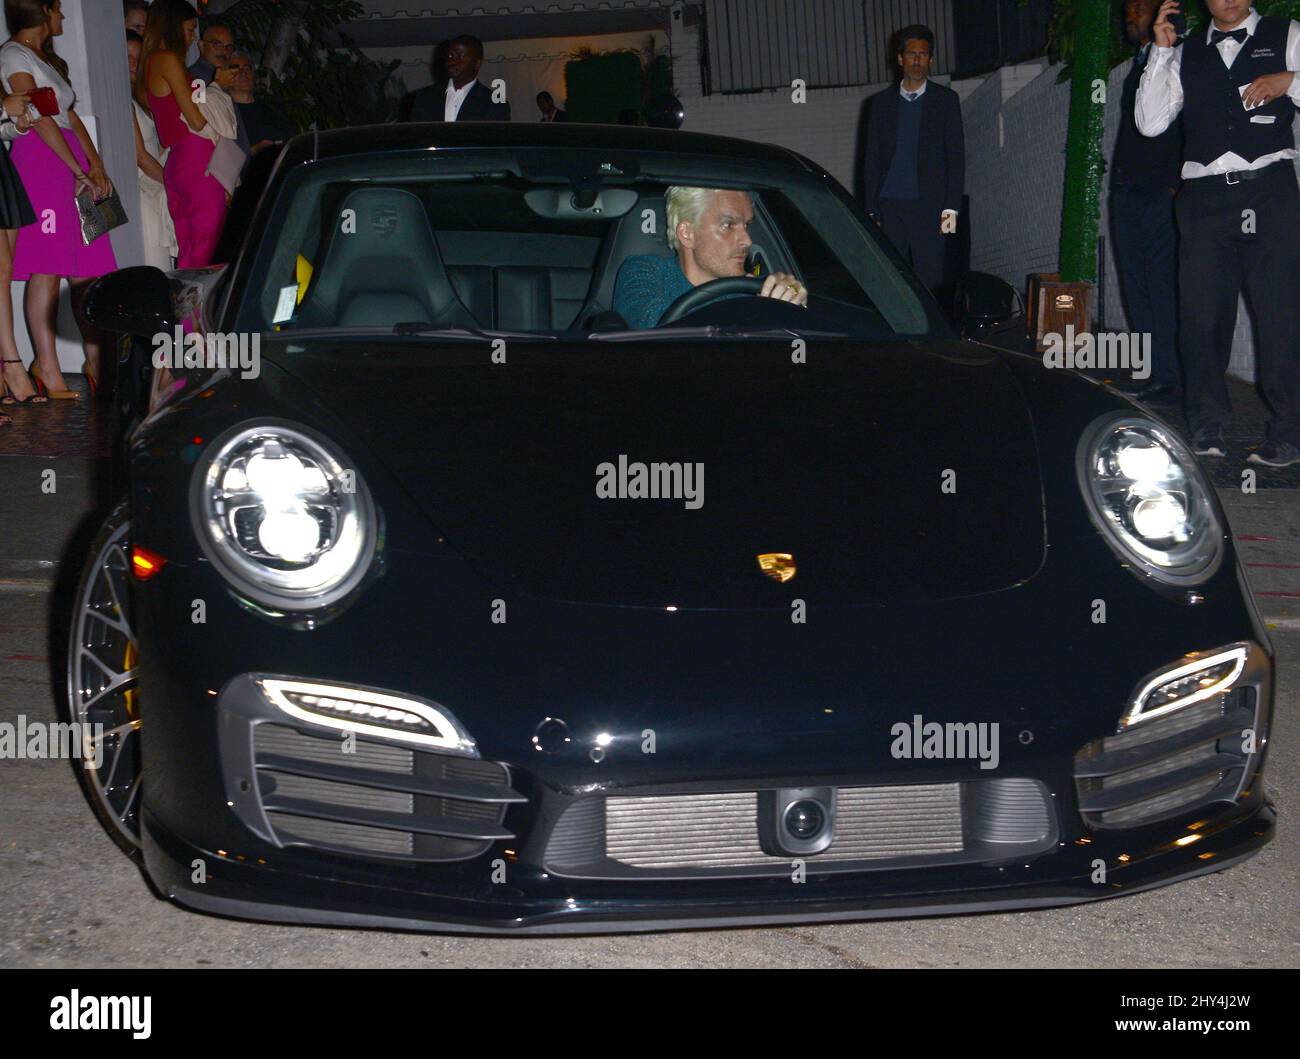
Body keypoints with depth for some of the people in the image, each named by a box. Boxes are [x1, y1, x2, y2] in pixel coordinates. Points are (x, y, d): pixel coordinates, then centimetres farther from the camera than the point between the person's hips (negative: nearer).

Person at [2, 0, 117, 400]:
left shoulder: (48, 59, 25)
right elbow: (40, 118, -10)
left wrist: (96, 167, 6)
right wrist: (81, 171, -13)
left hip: (71, 159, 9)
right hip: (39, 159, -9)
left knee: (86, 267, 3)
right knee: (47, 268, -12)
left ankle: (95, 358, 6)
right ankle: (48, 367, -13)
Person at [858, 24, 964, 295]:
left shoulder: (946, 100, 7)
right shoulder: (880, 103, 13)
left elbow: (956, 156, 3)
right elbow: (871, 159, 13)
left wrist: (951, 208, -6)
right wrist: (870, 211, 5)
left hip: (928, 206, -2)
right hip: (889, 206, 2)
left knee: (930, 281, -6)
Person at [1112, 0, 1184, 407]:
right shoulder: (1136, 68, 20)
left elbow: (1187, 132, -12)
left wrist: (1174, 184, -17)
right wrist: (1119, 182, 15)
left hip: (1160, 194, -9)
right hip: (1127, 191, 9)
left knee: (1162, 290, -9)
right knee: (1137, 289, 9)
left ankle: (1171, 381, -5)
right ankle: (1154, 377, 15)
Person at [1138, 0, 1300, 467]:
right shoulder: (1185, 54, 18)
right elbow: (1150, 123, 6)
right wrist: (1160, 51, 3)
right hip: (1204, 197, 2)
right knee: (1201, 312, 0)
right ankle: (1207, 428, 11)